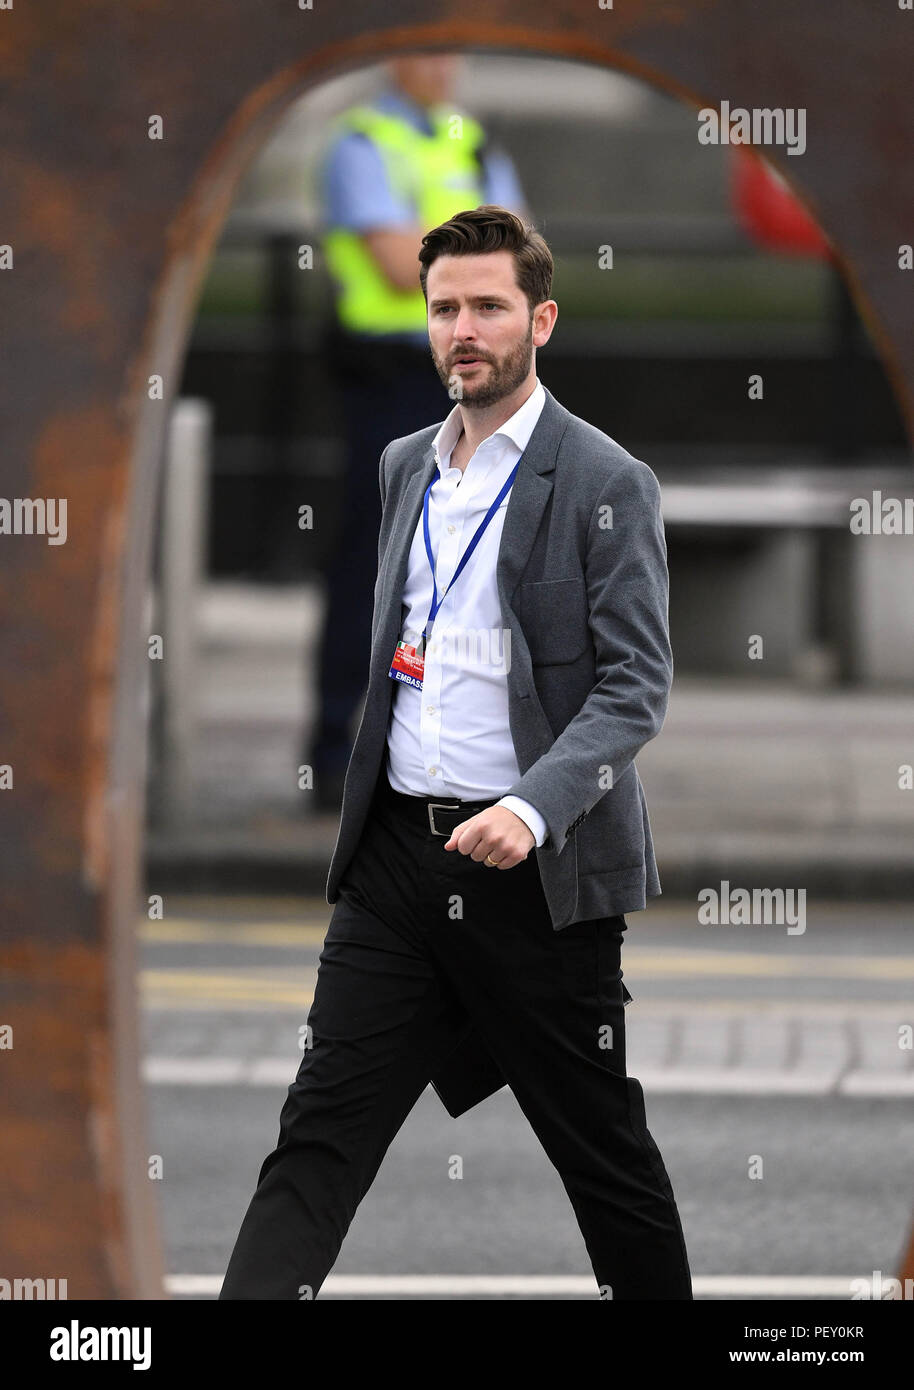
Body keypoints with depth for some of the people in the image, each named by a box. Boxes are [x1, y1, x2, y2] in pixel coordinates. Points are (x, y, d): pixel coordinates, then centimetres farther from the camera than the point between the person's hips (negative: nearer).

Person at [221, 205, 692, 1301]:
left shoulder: (605, 483, -6)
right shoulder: (404, 468, 14)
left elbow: (635, 686, -12)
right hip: (398, 852, 5)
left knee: (602, 1146, 6)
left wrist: (535, 807, -26)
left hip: (535, 866, -5)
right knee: (321, 1128, -3)